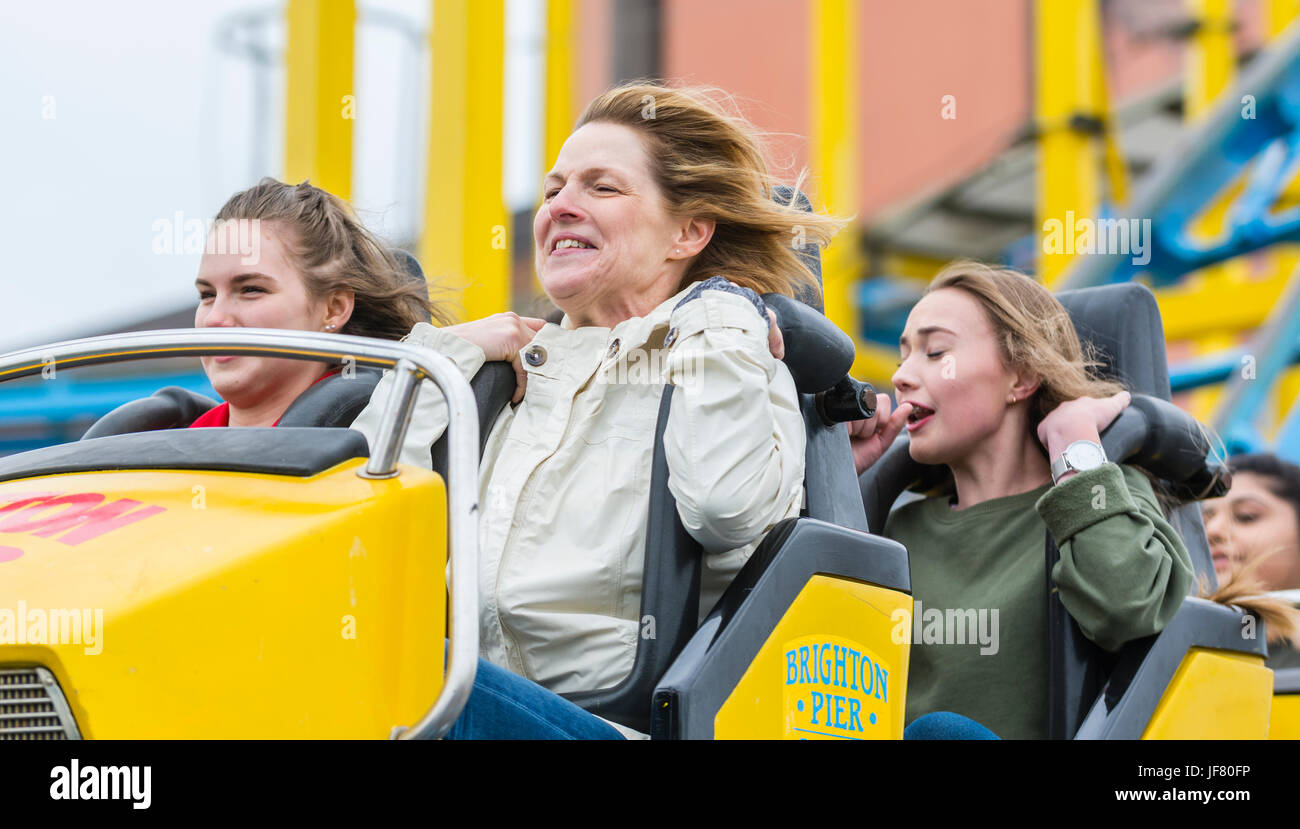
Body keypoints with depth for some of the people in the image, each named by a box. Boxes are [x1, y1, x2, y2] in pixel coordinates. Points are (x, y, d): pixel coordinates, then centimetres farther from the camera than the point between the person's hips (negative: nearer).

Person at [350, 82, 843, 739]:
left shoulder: (734, 374, 14)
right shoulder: (510, 375, 29)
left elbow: (727, 504, -14)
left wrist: (722, 322, 1)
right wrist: (445, 352, 17)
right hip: (454, 682, 5)